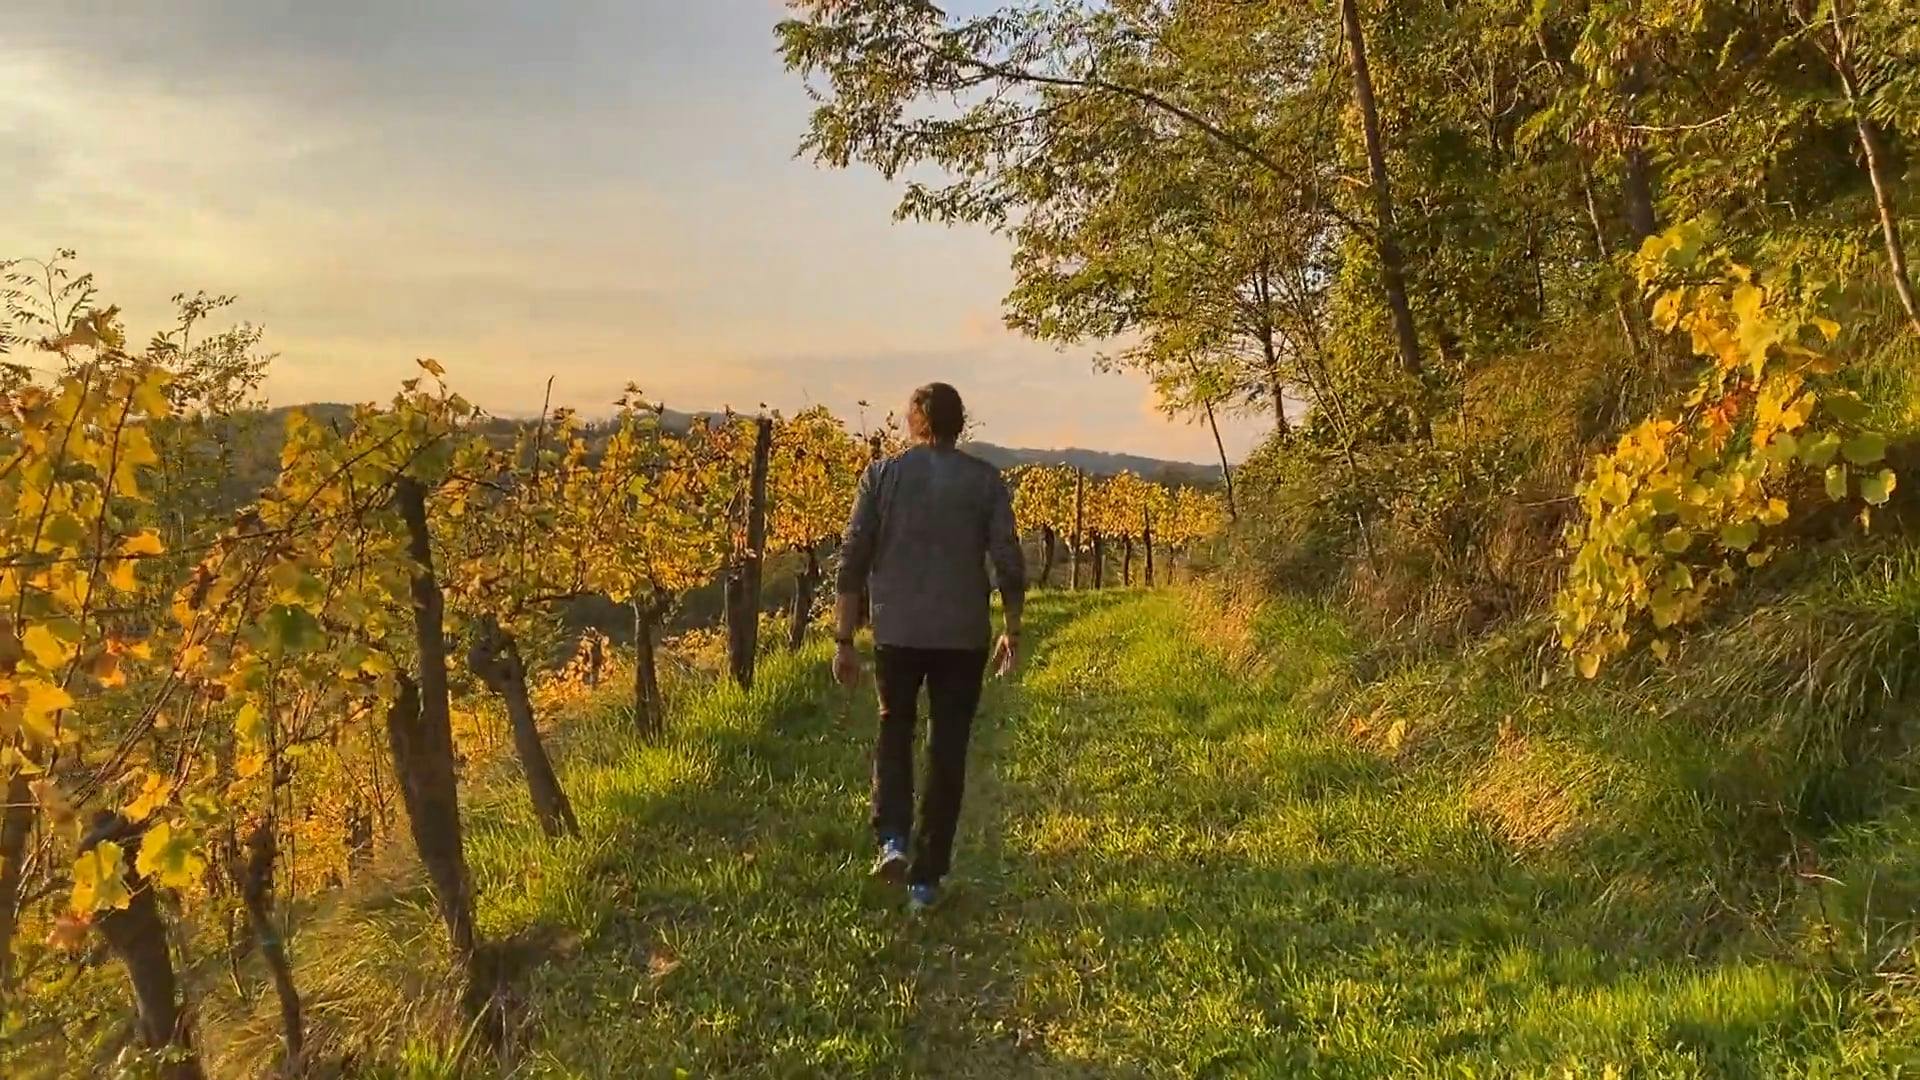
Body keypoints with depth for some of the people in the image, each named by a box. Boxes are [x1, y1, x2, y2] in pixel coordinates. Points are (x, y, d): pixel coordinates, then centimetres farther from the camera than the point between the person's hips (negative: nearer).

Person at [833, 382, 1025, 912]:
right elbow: (1009, 562, -4)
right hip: (963, 635, 0)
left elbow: (853, 560, -3)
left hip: (897, 632, 0)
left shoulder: (882, 474, 1)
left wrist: (844, 639, 1)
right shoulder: (986, 480, 0)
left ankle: (892, 838, 2)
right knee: (947, 751, 10)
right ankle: (926, 879, 13)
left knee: (895, 728, 22)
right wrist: (1012, 632, 9)